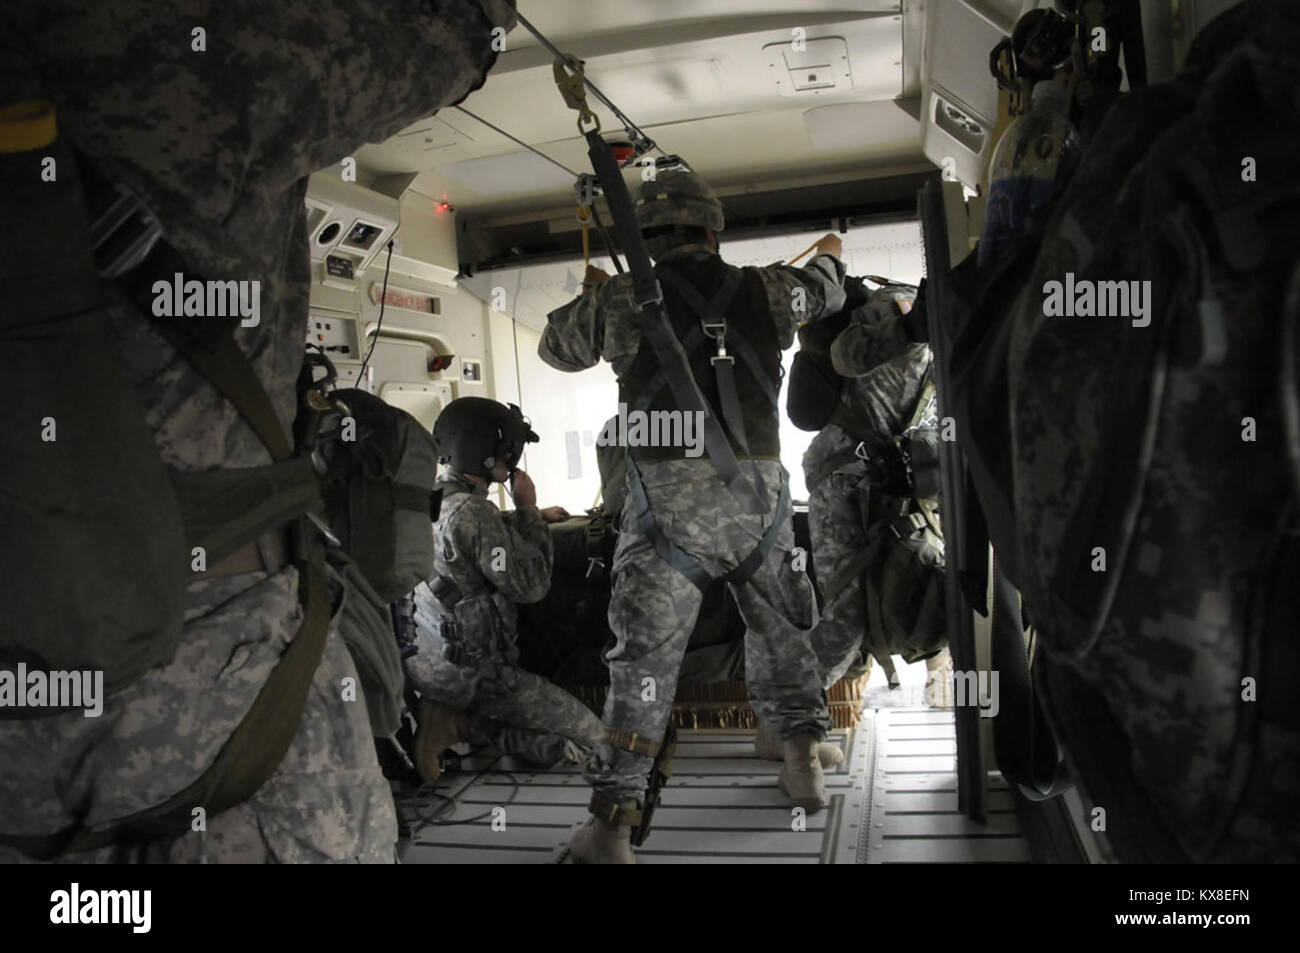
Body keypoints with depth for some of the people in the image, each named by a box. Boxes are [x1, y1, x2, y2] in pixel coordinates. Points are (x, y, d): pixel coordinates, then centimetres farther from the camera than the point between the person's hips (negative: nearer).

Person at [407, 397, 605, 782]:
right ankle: (464, 723, -9)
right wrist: (528, 509, -11)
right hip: (468, 672, -9)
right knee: (590, 735, -5)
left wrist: (533, 517, 26)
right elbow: (531, 585, -18)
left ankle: (457, 717, 5)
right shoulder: (472, 512, -24)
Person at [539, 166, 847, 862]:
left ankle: (611, 823, 1)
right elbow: (822, 294, 32)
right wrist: (827, 256, 56)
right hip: (758, 489, 3)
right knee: (778, 627, 22)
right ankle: (803, 759, 28)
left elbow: (555, 348, 21)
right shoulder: (762, 290, 10)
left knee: (645, 653, 0)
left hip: (669, 494, -2)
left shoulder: (621, 297, 4)